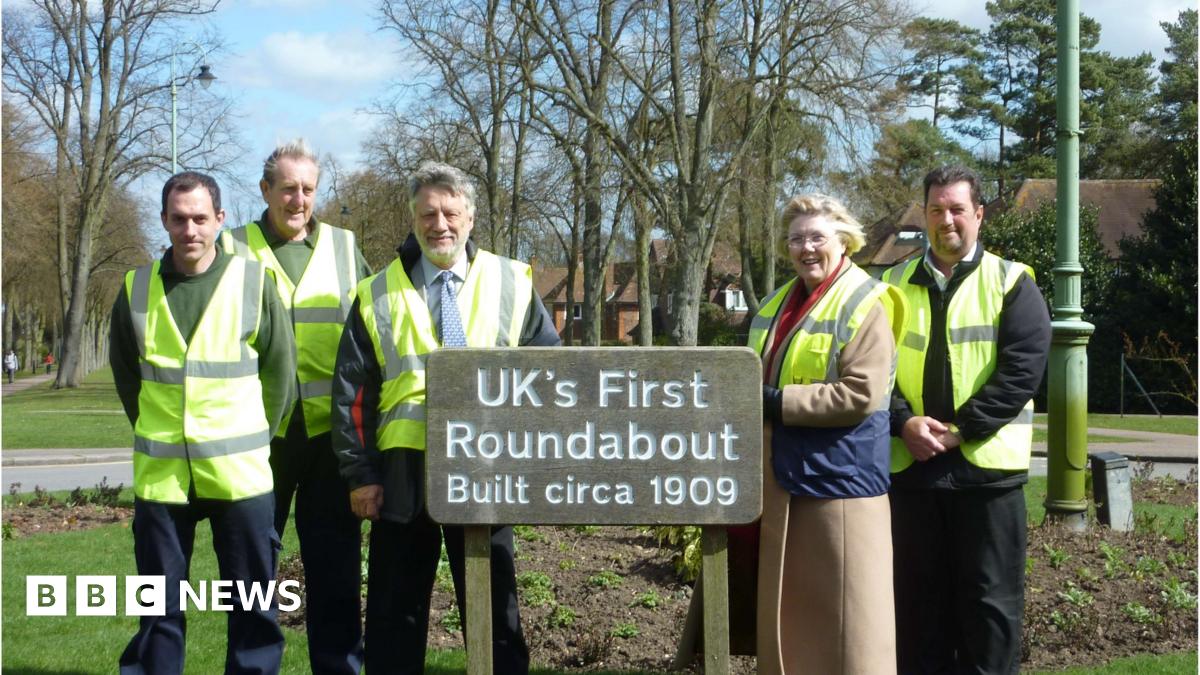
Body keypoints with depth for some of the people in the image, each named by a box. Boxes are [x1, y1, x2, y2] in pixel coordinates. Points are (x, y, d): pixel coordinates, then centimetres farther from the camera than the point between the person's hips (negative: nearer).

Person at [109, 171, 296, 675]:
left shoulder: (254, 283, -2)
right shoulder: (136, 290, 3)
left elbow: (280, 371, 5)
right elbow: (124, 373, 15)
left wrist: (253, 438, 7)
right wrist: (155, 432, 13)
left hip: (240, 474, -1)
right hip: (160, 475, 2)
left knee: (252, 602, 6)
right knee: (160, 606, 9)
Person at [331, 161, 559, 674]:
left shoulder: (510, 283, 4)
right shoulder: (378, 296, 4)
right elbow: (351, 391, 4)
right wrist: (360, 474, -2)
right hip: (402, 471, 0)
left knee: (494, 605, 9)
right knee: (395, 612, 8)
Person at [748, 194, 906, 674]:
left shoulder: (865, 305, -10)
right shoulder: (776, 304, 15)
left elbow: (860, 395, -20)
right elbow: (759, 377, 24)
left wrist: (778, 402, -19)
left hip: (840, 472, -8)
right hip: (784, 472, 8)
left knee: (844, 609, -2)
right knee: (788, 602, 13)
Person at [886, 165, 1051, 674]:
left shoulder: (1010, 282, 2)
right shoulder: (894, 286, 11)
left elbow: (1023, 370, -9)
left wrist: (960, 429, -14)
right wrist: (903, 422, -12)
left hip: (986, 465, -3)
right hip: (910, 464, 3)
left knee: (990, 600, 4)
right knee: (918, 597, 11)